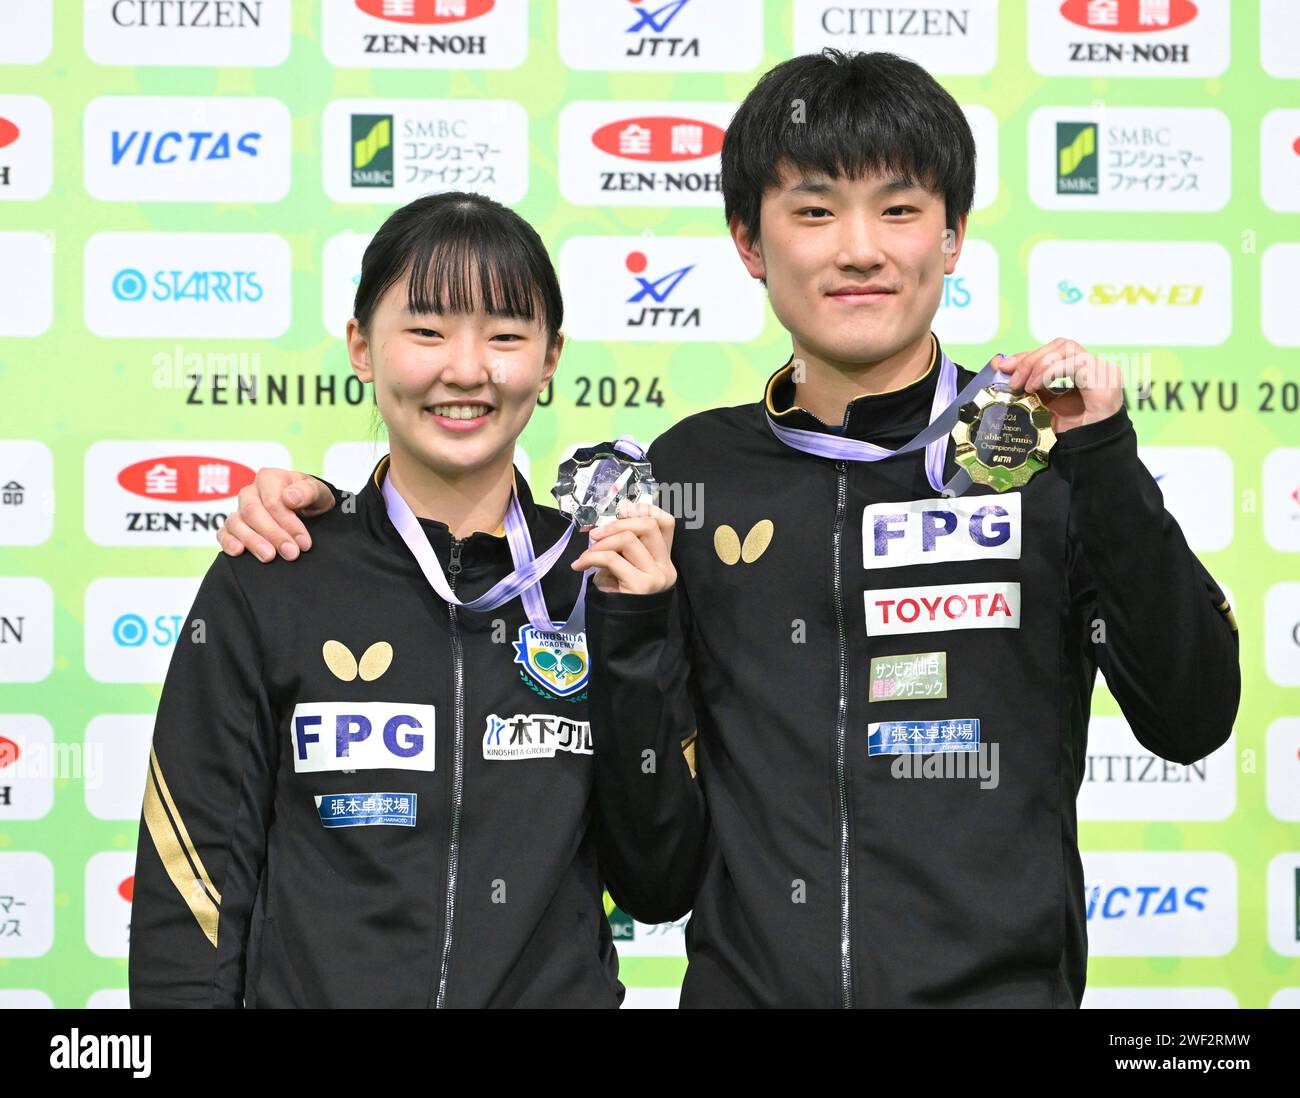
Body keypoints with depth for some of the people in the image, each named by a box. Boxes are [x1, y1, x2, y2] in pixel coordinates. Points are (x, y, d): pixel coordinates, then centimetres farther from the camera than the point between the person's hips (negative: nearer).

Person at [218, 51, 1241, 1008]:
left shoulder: (1040, 452, -1)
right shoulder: (693, 471, 4)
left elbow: (1192, 720, -10)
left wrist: (1106, 465, -17)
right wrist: (626, 618, -10)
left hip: (996, 984, -2)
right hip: (745, 978, 2)